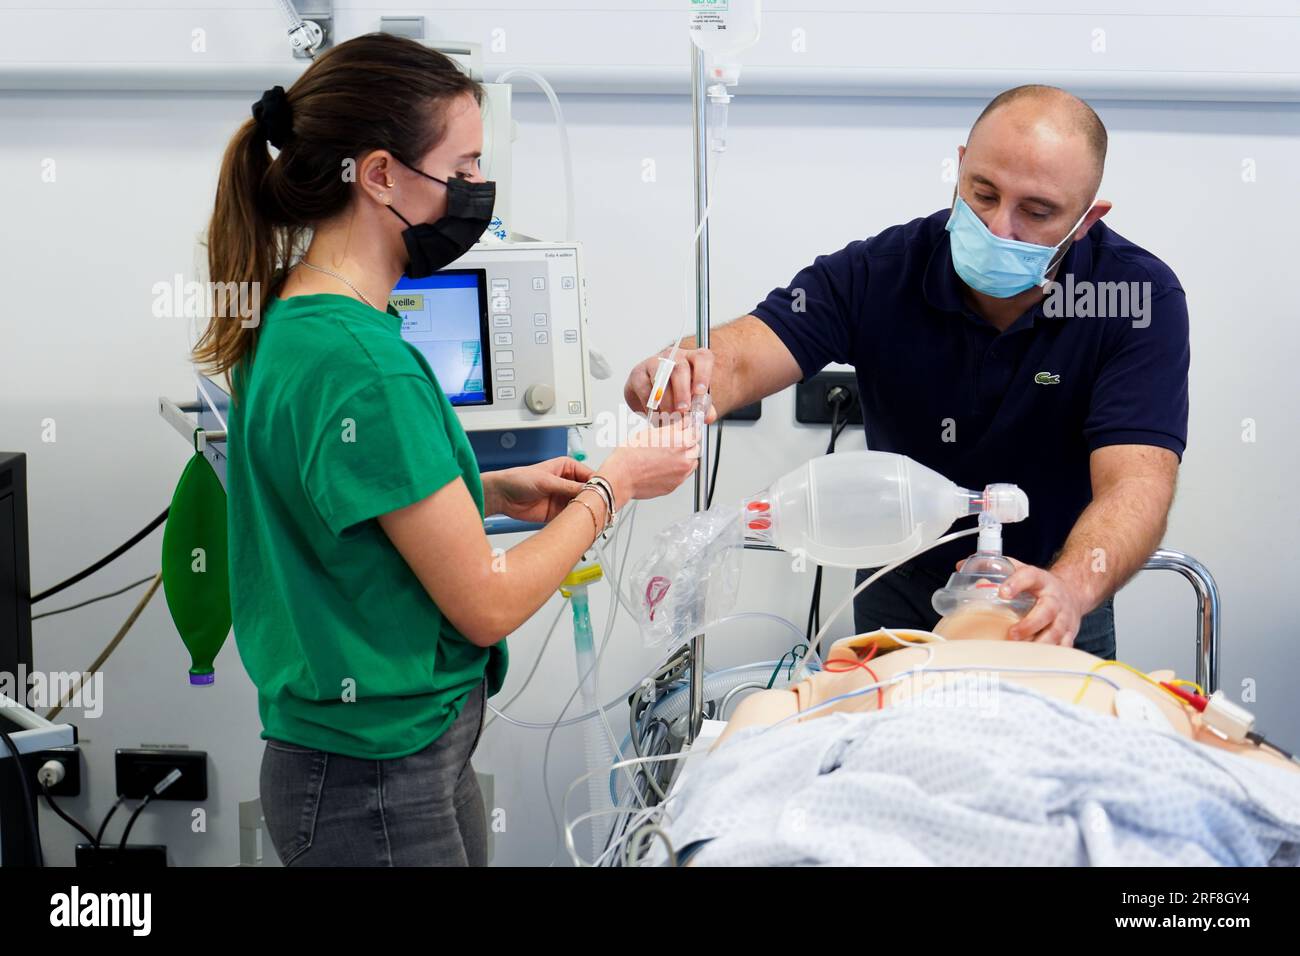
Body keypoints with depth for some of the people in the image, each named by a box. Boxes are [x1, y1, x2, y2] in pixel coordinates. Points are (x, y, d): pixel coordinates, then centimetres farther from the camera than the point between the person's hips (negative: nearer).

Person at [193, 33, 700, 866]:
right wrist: (610, 488, -7)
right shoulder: (361, 366, -25)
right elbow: (486, 604, -20)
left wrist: (498, 494, 6)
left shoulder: (293, 323, 4)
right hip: (379, 788, -9)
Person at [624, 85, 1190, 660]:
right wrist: (686, 374, -50)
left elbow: (1136, 482, -29)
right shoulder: (879, 270, -13)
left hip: (1052, 596, -1)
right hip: (903, 591, 1)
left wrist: (1069, 589, -50)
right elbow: (744, 354, -25)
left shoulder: (1141, 296, -19)